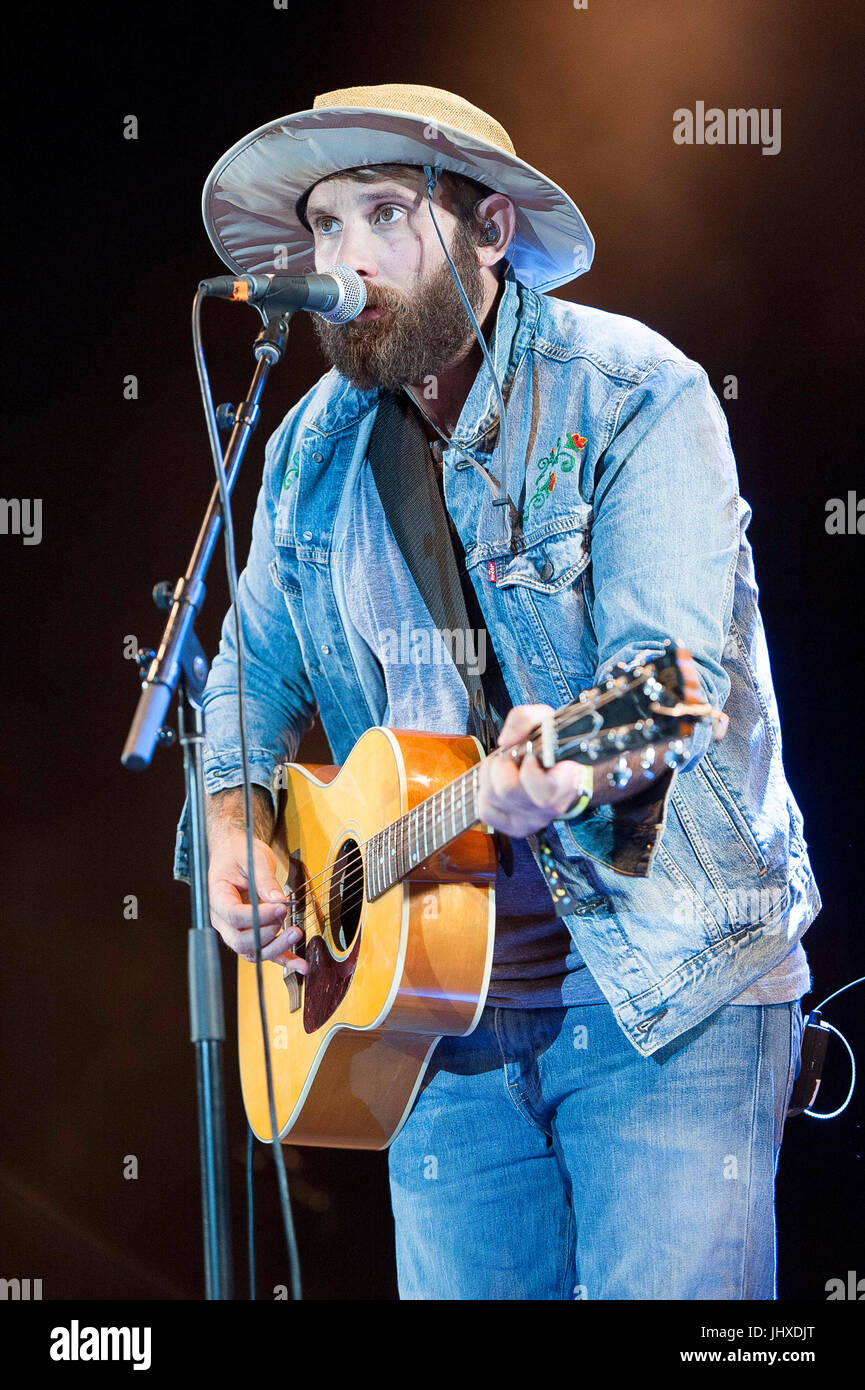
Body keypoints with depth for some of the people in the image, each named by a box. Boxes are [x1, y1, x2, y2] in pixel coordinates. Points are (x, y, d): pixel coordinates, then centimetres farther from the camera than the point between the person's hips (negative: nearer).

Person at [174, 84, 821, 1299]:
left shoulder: (633, 395, -9)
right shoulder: (315, 446, 10)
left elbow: (671, 670, -21)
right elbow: (258, 671, 21)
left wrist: (574, 766, -42)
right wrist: (236, 825, 1)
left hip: (664, 985, -5)